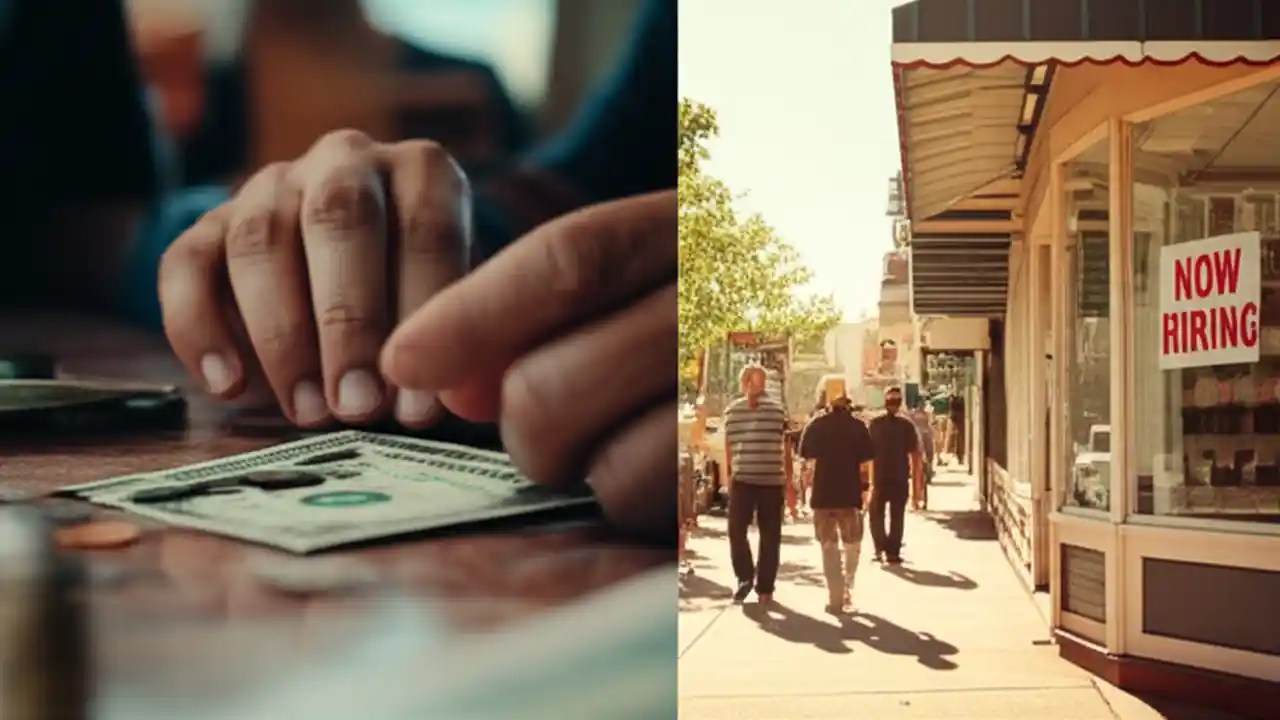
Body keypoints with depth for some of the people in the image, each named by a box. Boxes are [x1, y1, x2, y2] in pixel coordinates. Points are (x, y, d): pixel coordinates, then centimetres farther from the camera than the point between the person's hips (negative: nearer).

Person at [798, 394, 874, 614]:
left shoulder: (815, 425, 0)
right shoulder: (857, 426, -5)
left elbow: (808, 457, 5)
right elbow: (865, 464, -7)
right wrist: (864, 486, 4)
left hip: (822, 495, 1)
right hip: (849, 495, -1)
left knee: (829, 547, 8)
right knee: (852, 544, 18)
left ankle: (835, 598, 2)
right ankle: (847, 590, 13)